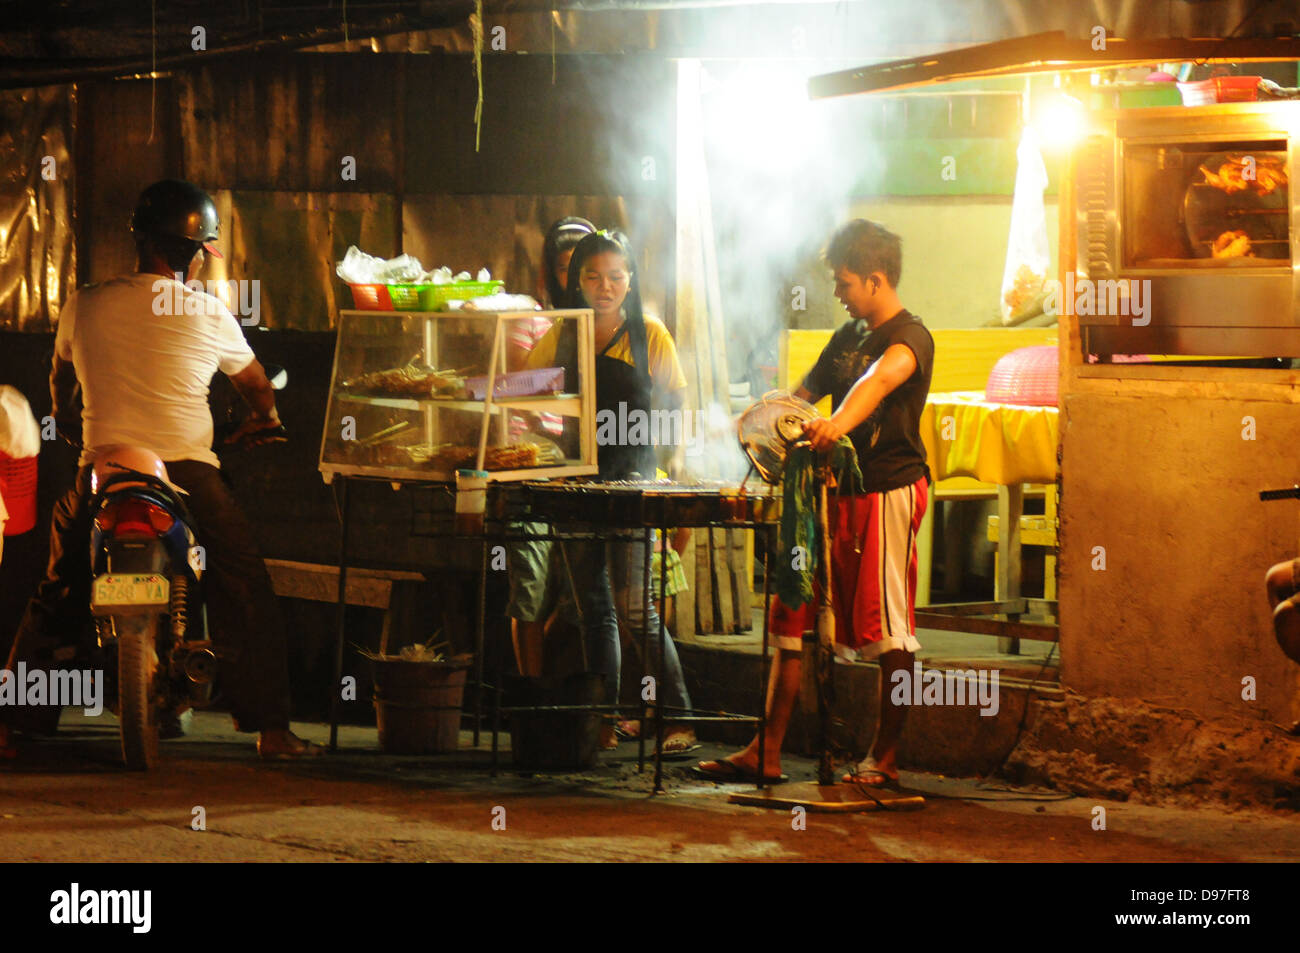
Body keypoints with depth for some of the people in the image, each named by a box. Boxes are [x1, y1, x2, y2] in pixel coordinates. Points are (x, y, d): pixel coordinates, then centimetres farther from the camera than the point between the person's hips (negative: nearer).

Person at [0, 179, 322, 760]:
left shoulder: (83, 307, 5)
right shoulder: (207, 315, -1)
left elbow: (60, 378, 24)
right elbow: (255, 382, 18)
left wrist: (66, 420, 46)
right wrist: (264, 419, 41)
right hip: (188, 473, -3)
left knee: (55, 602, 17)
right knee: (247, 600, 6)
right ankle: (271, 729, 1)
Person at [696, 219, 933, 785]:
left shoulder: (909, 336, -10)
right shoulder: (848, 336, 18)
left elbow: (881, 378, -32)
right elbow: (805, 393, 31)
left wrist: (841, 421, -51)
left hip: (890, 490, -9)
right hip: (838, 492, 9)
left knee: (887, 630, -4)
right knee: (792, 618, 4)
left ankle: (884, 758, 4)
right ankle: (766, 753, 6)